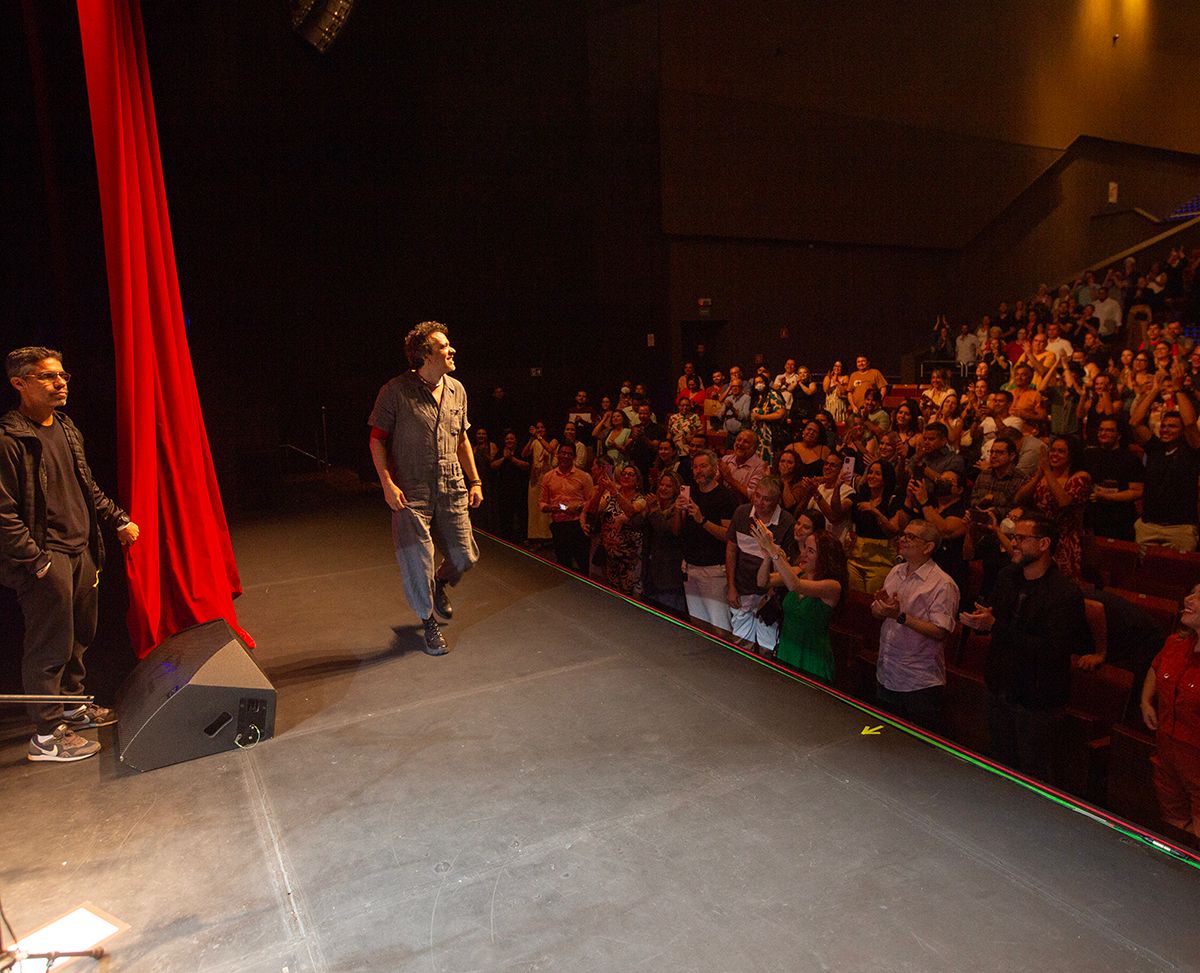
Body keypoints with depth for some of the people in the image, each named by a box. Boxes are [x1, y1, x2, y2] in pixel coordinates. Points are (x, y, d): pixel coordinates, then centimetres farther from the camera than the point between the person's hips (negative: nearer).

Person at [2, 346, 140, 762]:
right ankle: (46, 736, 13)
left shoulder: (66, 429, 11)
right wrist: (37, 561, -18)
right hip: (46, 560, -8)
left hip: (82, 552, 8)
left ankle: (71, 704, 36)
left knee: (80, 636, 19)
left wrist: (119, 520, 14)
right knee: (50, 647, 1)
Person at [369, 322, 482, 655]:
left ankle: (439, 583, 43)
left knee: (464, 557, 8)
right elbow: (377, 440, -5)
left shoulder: (456, 390, 7)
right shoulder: (396, 391, -9)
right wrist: (387, 483, -15)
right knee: (418, 563, 3)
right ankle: (428, 621, 27)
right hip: (412, 495, -5)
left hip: (452, 491, 5)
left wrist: (475, 480, 12)